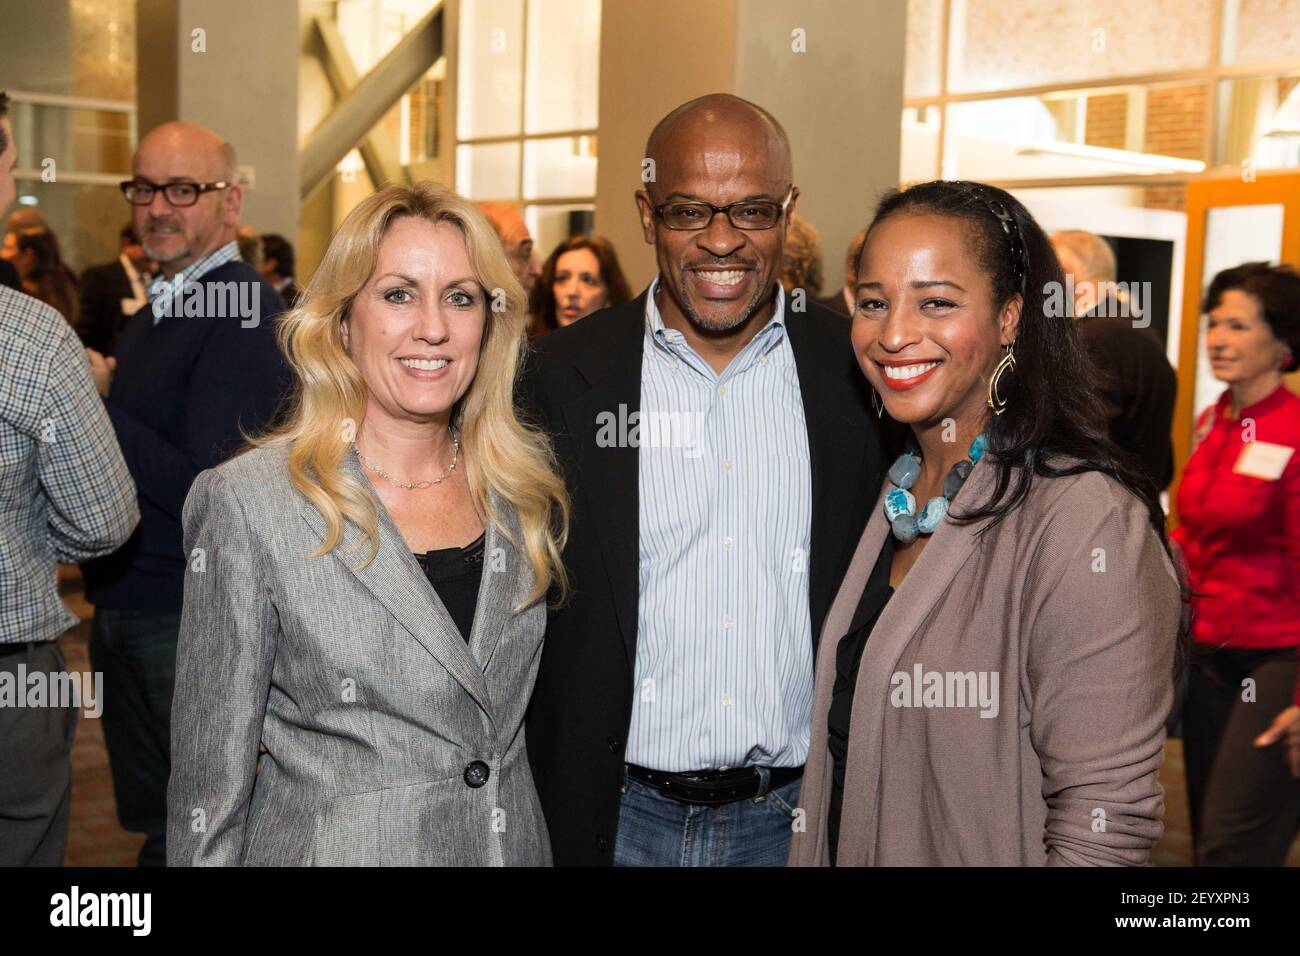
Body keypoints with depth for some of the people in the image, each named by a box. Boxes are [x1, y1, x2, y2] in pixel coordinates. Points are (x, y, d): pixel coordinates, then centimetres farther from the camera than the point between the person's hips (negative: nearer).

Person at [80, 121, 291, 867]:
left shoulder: (245, 315, -17)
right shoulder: (157, 311, 12)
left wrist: (101, 402, -18)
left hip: (192, 618, -8)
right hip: (126, 604, 9)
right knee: (150, 819, 21)